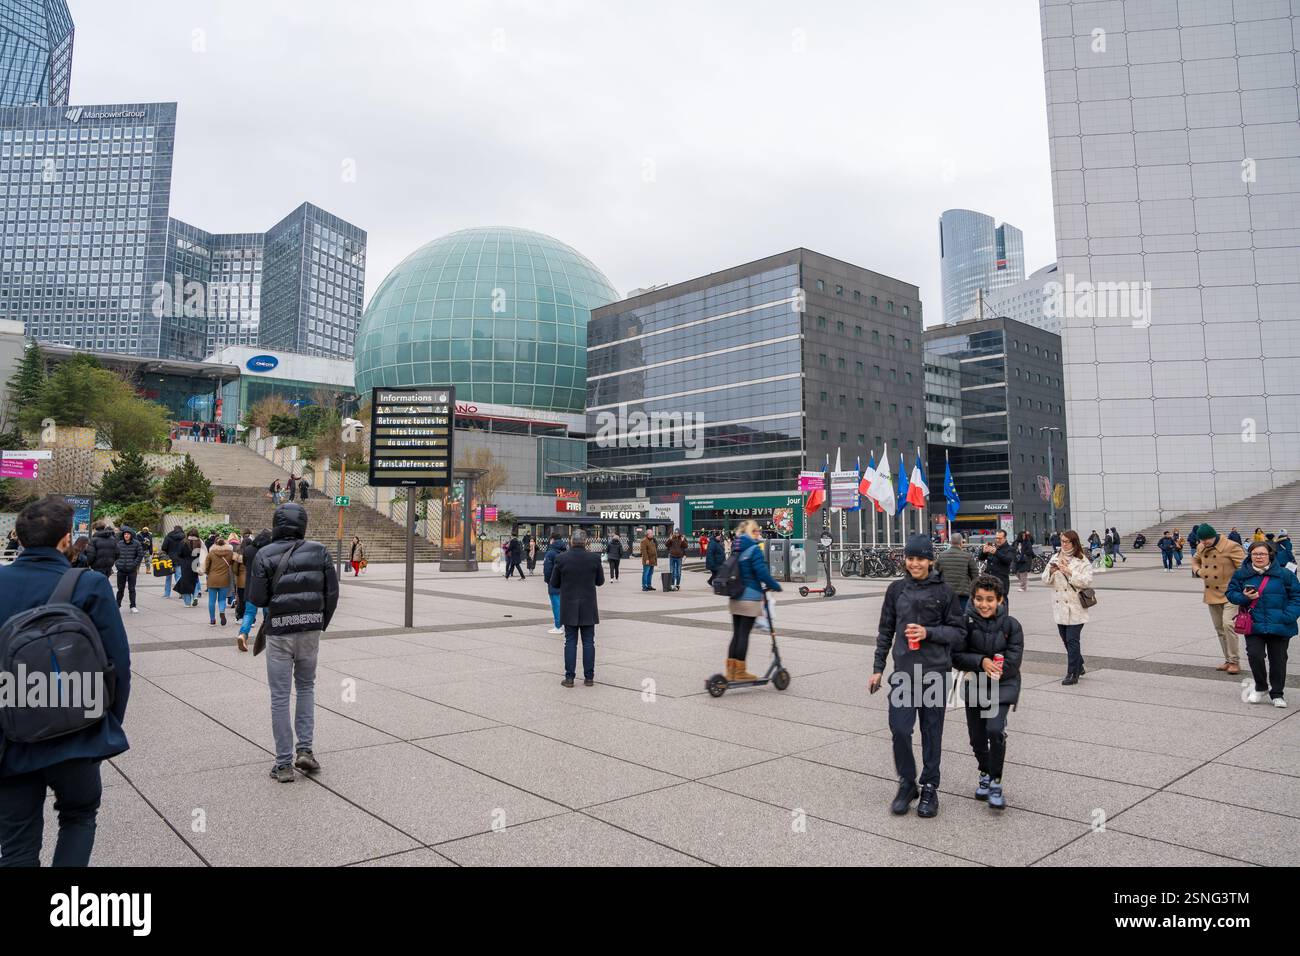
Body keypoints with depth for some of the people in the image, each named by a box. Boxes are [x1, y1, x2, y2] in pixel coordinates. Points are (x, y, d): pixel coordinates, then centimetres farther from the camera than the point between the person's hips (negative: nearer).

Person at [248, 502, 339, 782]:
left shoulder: (264, 555, -7)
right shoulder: (319, 551, -1)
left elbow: (256, 598, -10)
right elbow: (332, 593, -1)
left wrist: (274, 597, 13)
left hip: (279, 633, -2)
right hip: (310, 631, 2)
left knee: (280, 697, 7)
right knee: (306, 687, 21)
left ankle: (284, 764, 11)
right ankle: (305, 749, 14)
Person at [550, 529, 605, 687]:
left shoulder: (561, 559, -9)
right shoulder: (594, 558, -8)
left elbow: (553, 584, -1)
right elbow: (600, 581, 4)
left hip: (569, 607, 0)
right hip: (588, 608, 0)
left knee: (570, 642, 5)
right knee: (588, 642, 7)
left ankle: (569, 677, 6)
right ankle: (589, 677, 9)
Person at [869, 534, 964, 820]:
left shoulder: (944, 591, -3)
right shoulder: (896, 590, 4)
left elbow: (959, 631, 1)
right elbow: (885, 631, 10)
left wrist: (928, 632, -15)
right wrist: (878, 668, 9)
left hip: (935, 670, -1)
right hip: (903, 670, 2)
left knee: (931, 731, 8)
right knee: (899, 729, -3)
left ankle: (930, 787, 24)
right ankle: (907, 783, 17)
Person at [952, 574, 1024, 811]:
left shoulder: (1011, 625, -8)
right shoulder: (966, 622, -8)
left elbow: (1013, 660, -8)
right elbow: (956, 656, -7)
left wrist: (992, 670, -17)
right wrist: (981, 662, -21)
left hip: (1003, 685, -2)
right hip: (974, 686, 2)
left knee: (995, 730, -20)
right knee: (977, 737, 10)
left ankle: (995, 783, -2)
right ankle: (985, 773, 39)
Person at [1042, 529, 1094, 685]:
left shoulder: (1082, 561, -3)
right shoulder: (1055, 558, 12)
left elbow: (1087, 581, -14)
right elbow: (1045, 580, 8)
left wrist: (1069, 572, -20)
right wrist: (1051, 571, -11)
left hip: (1075, 608, -5)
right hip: (1060, 607, 6)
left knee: (1072, 640, -6)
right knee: (1066, 640, 13)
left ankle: (1072, 674, 0)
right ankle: (1079, 667, 31)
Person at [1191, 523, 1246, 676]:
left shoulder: (1231, 547, -15)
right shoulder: (1201, 548, 5)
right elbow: (1195, 560, 25)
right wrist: (1197, 570, 6)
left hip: (1230, 594, -7)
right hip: (1211, 594, 7)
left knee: (1228, 624, -18)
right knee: (1219, 628, 12)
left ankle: (1235, 662, -7)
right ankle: (1228, 660, 23)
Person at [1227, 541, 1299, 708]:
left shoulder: (1284, 574, -2)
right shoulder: (1241, 574, 1)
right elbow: (1231, 593, 8)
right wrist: (1244, 597, -13)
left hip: (1279, 627, 0)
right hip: (1254, 625, 0)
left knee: (1278, 660, 6)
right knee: (1255, 655, -11)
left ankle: (1277, 694, 22)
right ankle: (1260, 687, 15)